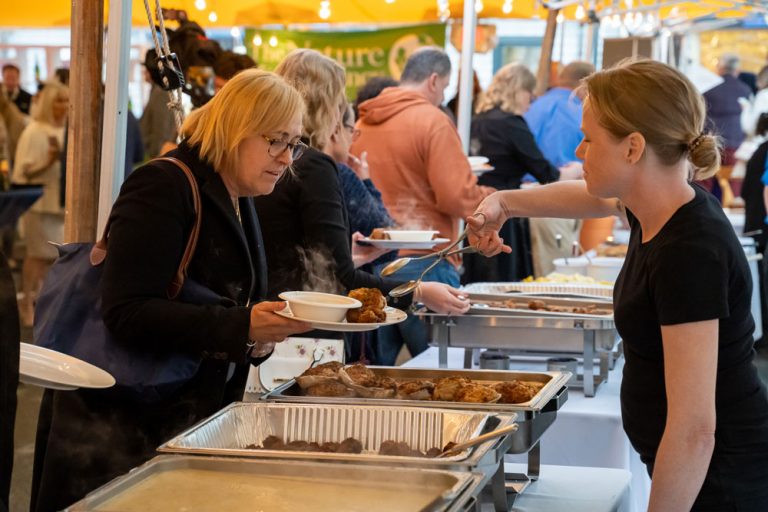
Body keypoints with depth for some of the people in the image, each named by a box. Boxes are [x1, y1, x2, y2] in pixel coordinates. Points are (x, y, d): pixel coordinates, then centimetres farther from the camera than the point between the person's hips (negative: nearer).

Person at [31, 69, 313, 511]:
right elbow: (128, 313, -25)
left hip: (187, 420, 8)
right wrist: (240, 327, -30)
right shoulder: (163, 188, -15)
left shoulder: (238, 203, 13)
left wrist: (259, 336, -3)